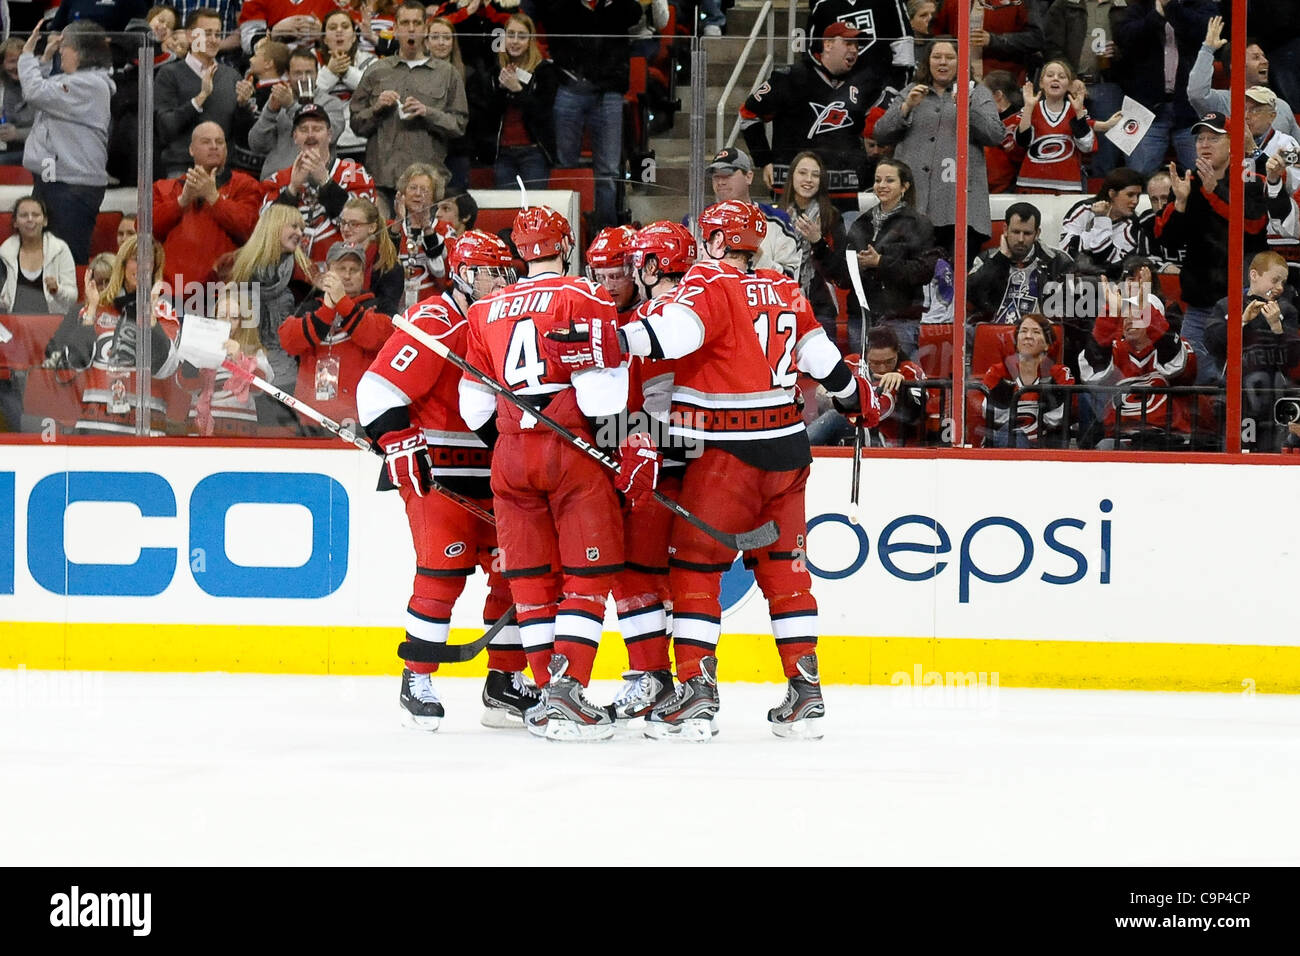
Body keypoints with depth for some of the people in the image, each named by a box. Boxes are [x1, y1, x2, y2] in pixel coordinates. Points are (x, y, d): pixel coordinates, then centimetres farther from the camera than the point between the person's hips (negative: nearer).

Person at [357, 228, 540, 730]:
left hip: (494, 472, 7)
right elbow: (378, 388, -17)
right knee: (442, 574, -12)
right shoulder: (434, 323, -12)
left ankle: (505, 684, 13)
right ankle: (416, 682, -2)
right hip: (437, 472, -7)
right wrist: (400, 447, -22)